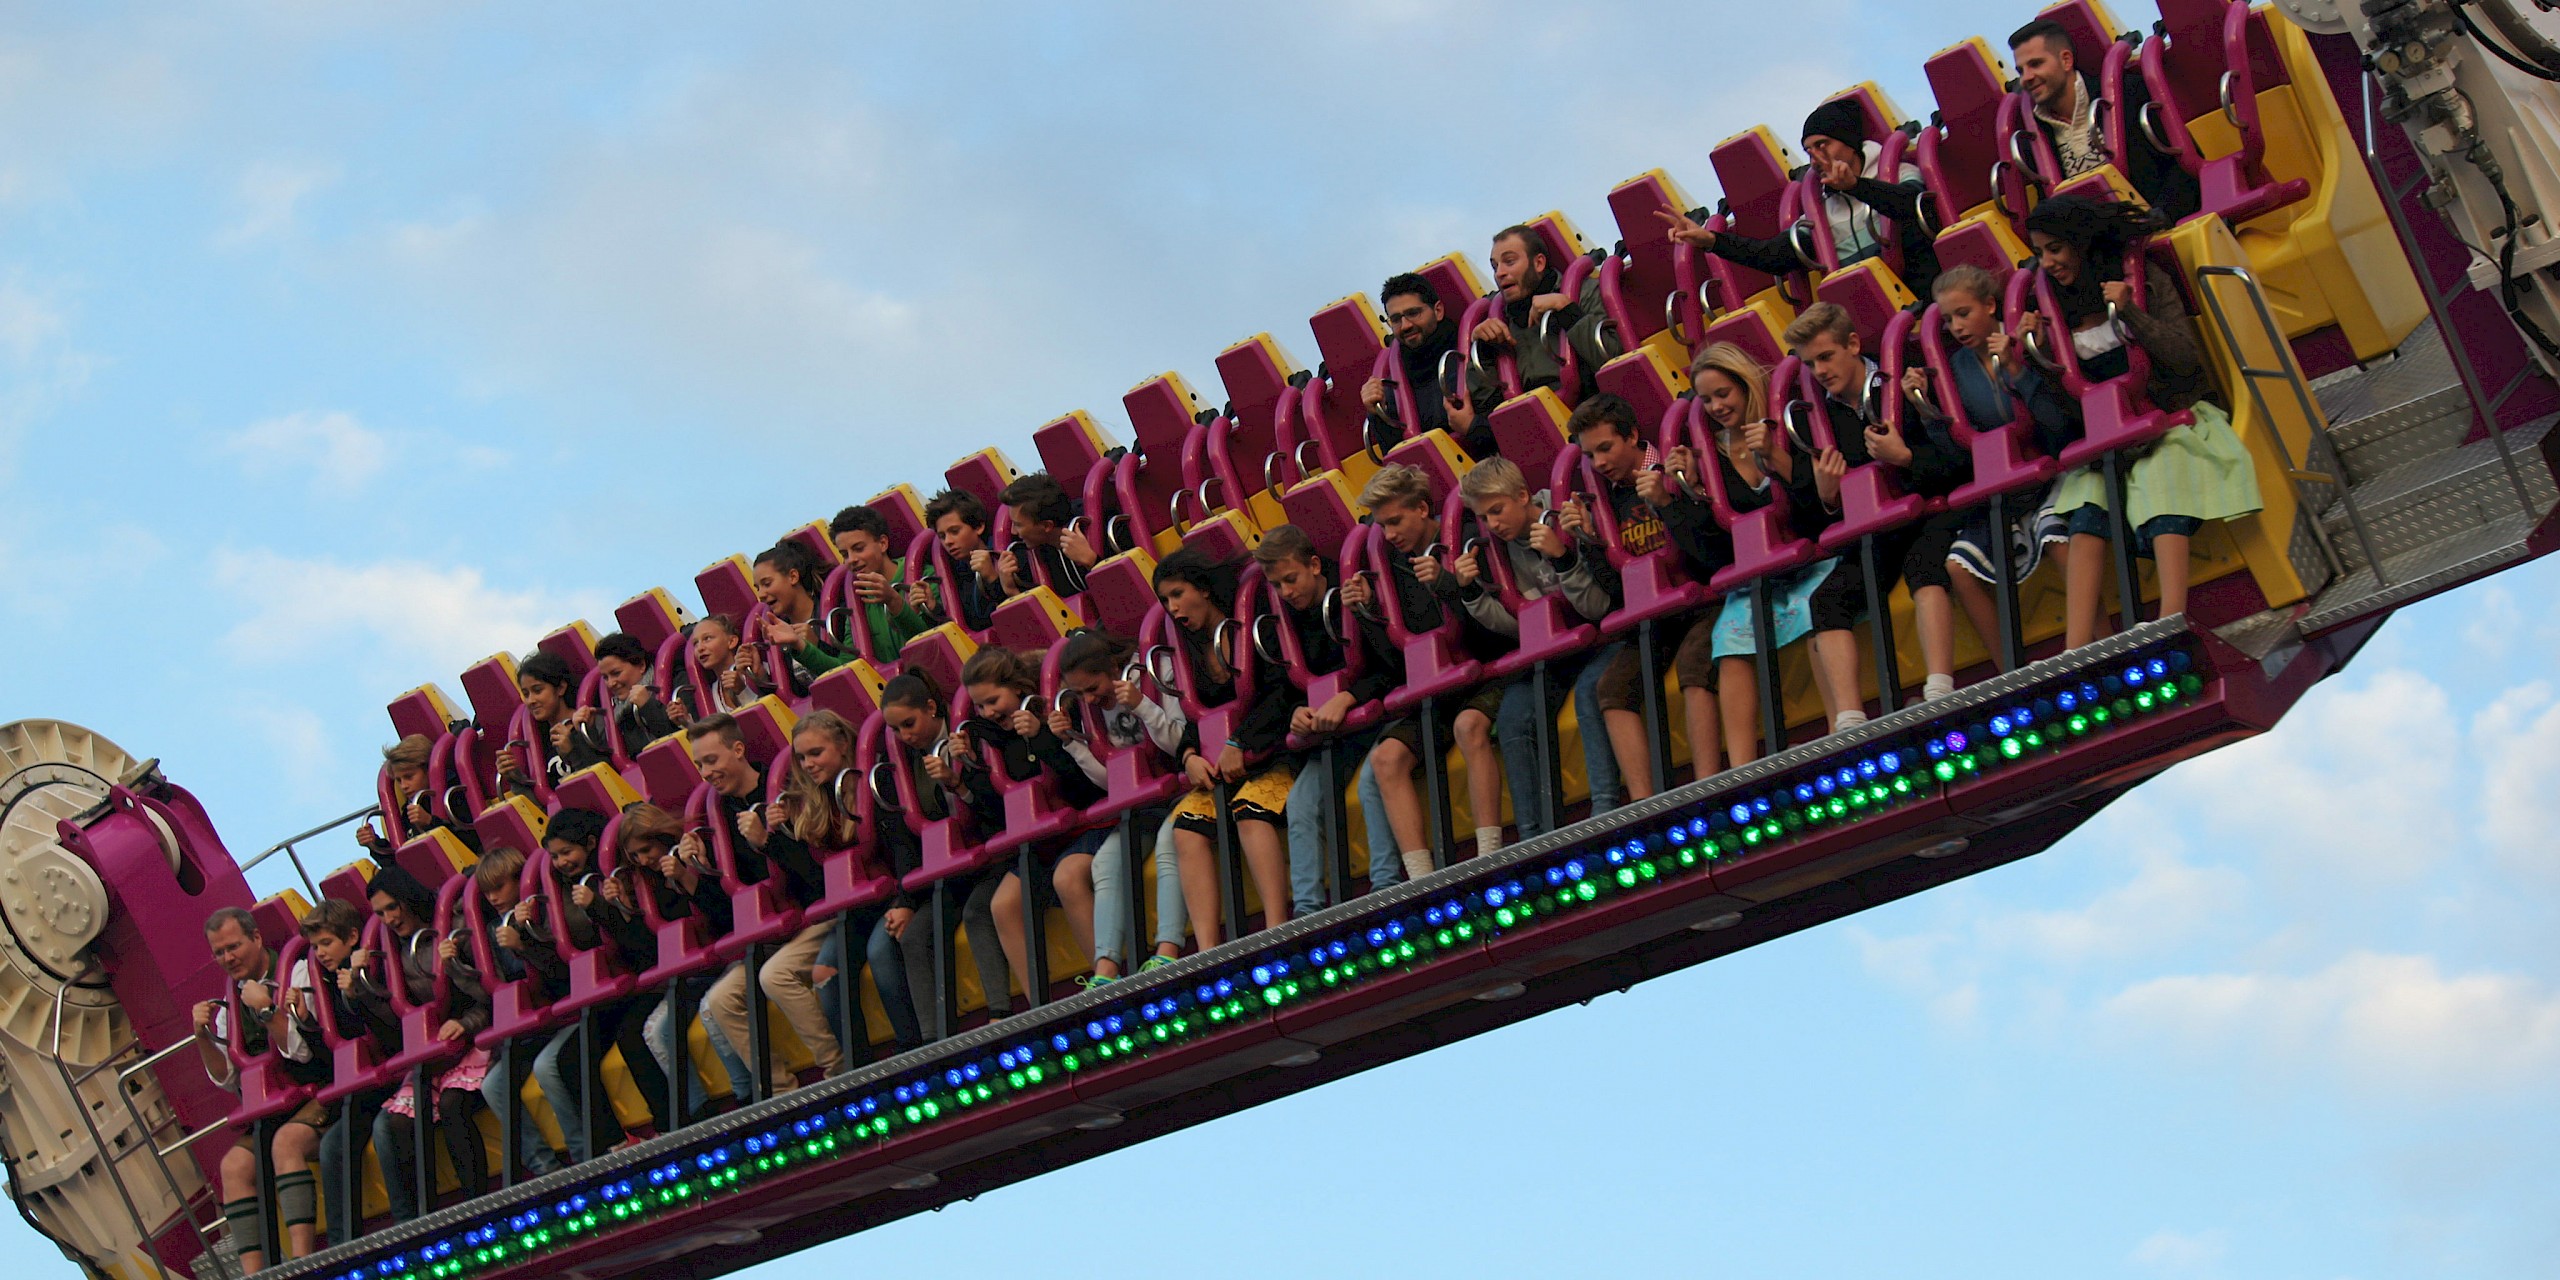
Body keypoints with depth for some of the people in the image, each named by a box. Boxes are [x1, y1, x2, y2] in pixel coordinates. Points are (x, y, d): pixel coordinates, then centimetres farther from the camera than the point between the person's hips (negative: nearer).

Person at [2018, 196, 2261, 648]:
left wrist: (2129, 312, -18)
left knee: (2163, 510, -31)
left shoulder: (2144, 276, -1)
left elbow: (2187, 357, -9)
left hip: (2172, 421, -3)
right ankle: (2076, 655, -36)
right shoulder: (2060, 306, 10)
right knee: (2086, 518, -24)